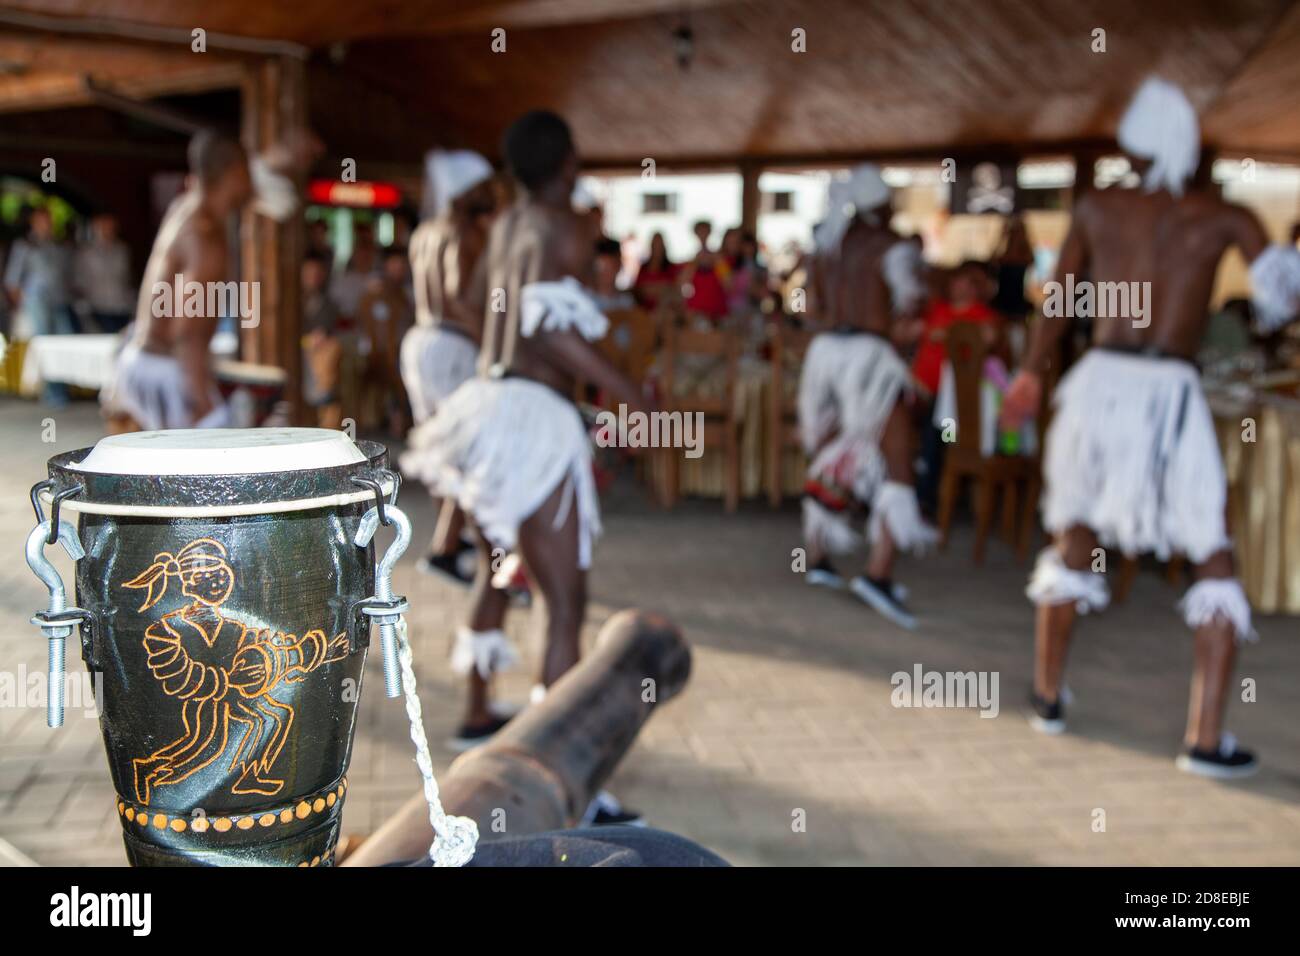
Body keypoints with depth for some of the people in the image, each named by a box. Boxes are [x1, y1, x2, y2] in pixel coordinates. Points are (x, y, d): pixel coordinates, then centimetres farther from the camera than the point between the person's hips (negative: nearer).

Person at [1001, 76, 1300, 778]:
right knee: (1215, 565, 8)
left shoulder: (1098, 208, 8)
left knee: (1075, 540, 22)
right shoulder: (1222, 218, 4)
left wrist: (1031, 372, 31)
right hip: (1172, 392, -2)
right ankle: (1206, 738, 1)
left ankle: (1047, 695, 32)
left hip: (1099, 383, 2)